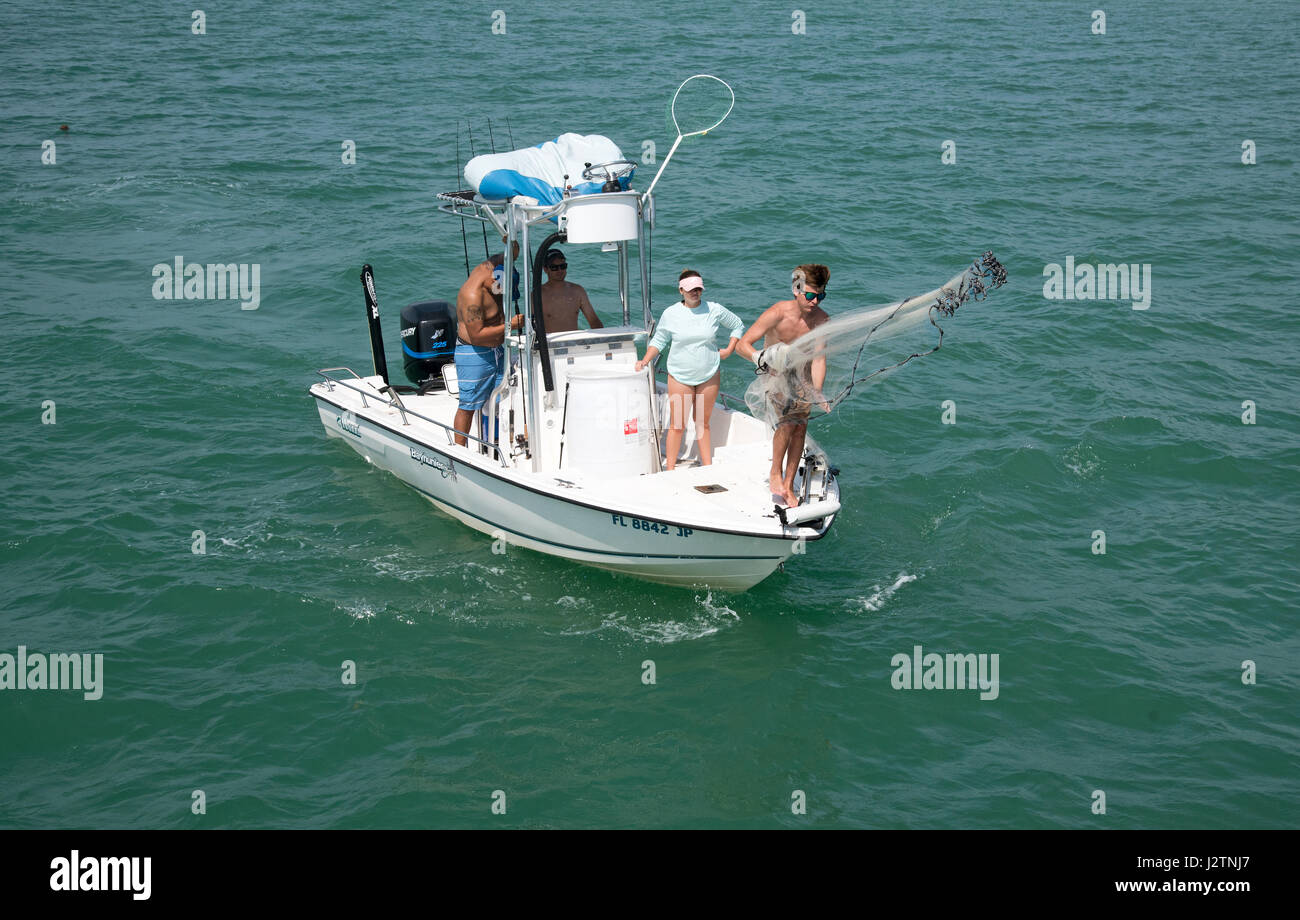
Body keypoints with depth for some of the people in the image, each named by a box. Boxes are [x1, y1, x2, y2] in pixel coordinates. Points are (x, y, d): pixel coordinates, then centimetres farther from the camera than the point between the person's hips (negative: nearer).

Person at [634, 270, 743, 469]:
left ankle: (708, 467, 16)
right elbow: (659, 340, 7)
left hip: (709, 375, 1)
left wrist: (729, 350, 5)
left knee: (703, 423, 9)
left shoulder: (714, 310, -1)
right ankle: (670, 469, 5)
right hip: (680, 376, -1)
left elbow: (737, 326, 15)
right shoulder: (670, 314, -3)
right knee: (677, 425, -2)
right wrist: (645, 360, -6)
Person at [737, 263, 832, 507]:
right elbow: (743, 344, -25)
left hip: (803, 376, 4)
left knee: (800, 427, -1)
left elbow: (819, 359, -17)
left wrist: (817, 392, -30)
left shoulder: (822, 320, -16)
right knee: (787, 422, -22)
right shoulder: (777, 313, -26)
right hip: (776, 373, -4)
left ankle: (788, 486, 9)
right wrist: (760, 358, -45)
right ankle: (775, 473, -2)